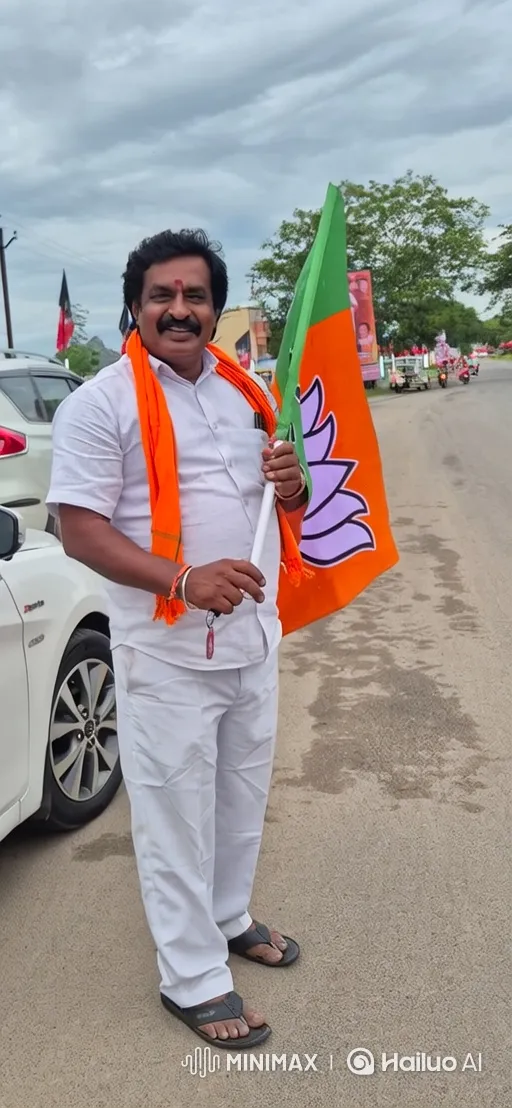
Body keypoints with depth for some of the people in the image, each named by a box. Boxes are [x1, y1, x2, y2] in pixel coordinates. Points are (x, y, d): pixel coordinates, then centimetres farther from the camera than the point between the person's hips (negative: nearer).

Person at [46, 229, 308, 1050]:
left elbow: (286, 504, 16)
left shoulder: (246, 390, 8)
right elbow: (80, 530, -17)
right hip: (166, 651, -6)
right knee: (177, 815, 4)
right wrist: (184, 580, -30)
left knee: (244, 796, 21)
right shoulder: (101, 403, -12)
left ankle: (229, 918, 44)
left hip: (254, 634, 7)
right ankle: (193, 980, 22)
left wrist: (293, 485, -9)